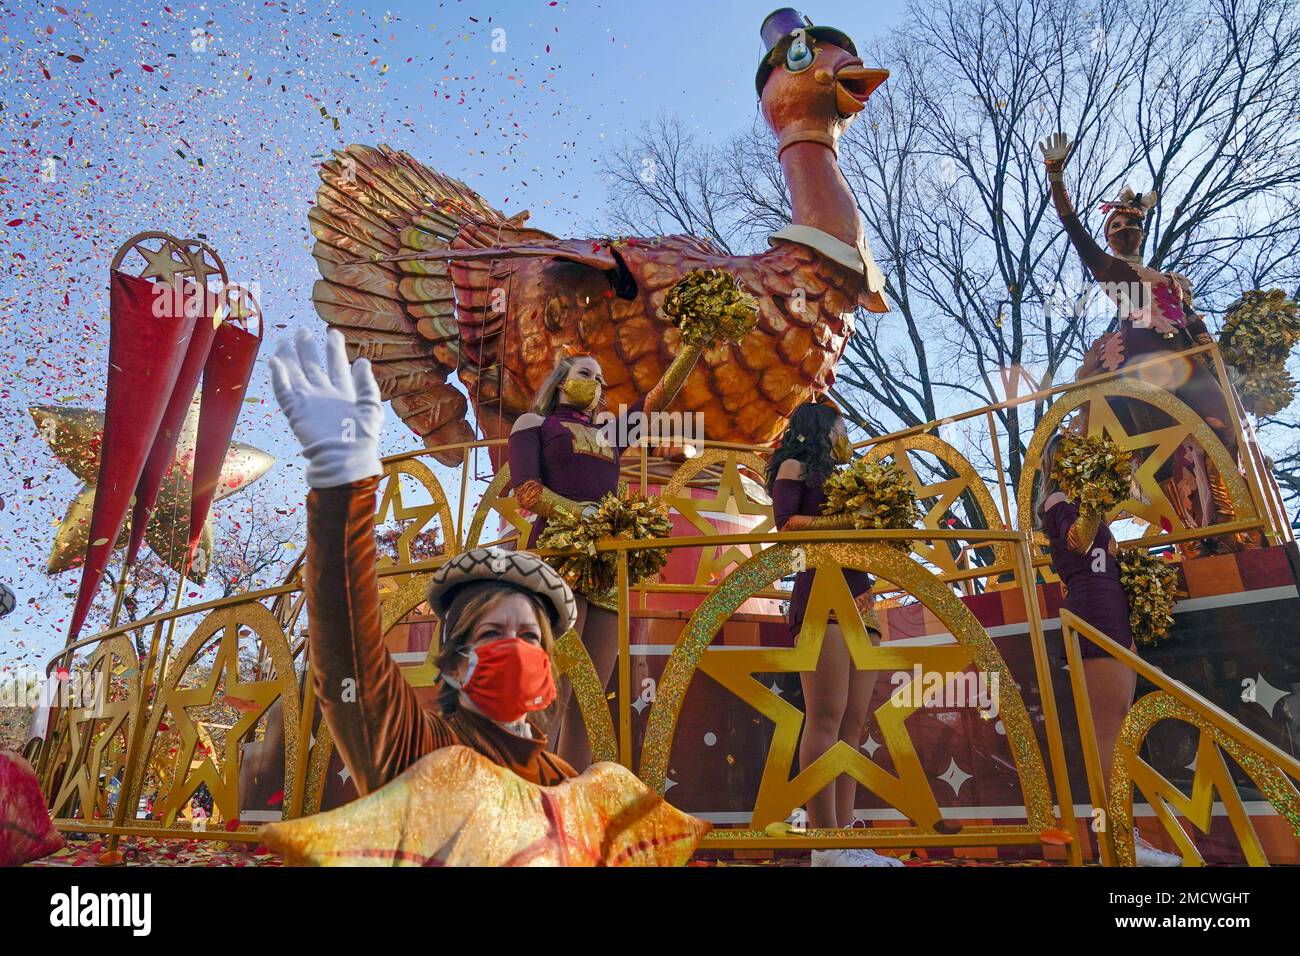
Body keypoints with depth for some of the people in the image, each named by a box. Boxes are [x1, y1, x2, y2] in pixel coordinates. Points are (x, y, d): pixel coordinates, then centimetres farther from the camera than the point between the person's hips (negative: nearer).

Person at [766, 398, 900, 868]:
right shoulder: (795, 466, 7)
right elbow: (786, 523, -10)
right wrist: (847, 522, -14)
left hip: (860, 599, 8)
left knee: (853, 722, 2)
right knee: (827, 717, -13)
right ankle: (825, 844, -11)